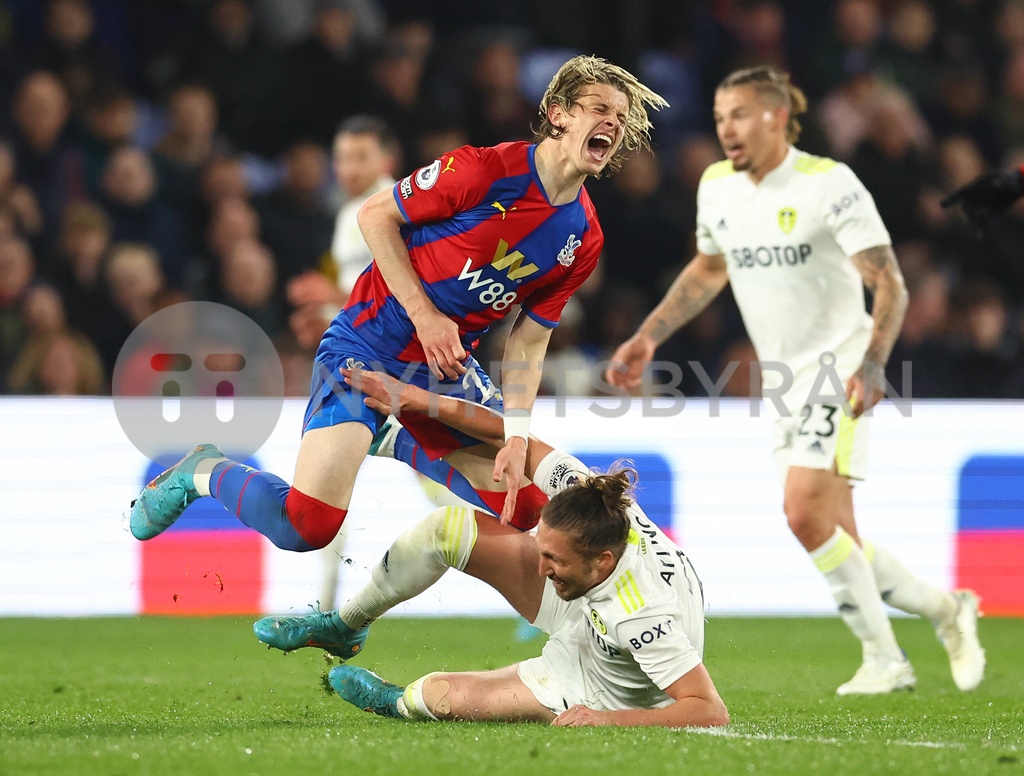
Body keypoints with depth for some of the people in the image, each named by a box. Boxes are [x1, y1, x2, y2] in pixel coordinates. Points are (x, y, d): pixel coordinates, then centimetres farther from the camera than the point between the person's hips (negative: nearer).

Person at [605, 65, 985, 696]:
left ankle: (884, 658, -7)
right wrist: (647, 339, 15)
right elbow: (709, 270, 23)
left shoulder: (829, 184, -15)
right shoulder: (717, 187, 5)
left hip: (836, 373, -7)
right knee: (836, 541, 5)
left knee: (806, 517, -21)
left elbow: (889, 283, -18)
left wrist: (872, 363, -32)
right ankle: (944, 608, 27)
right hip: (782, 383, 7)